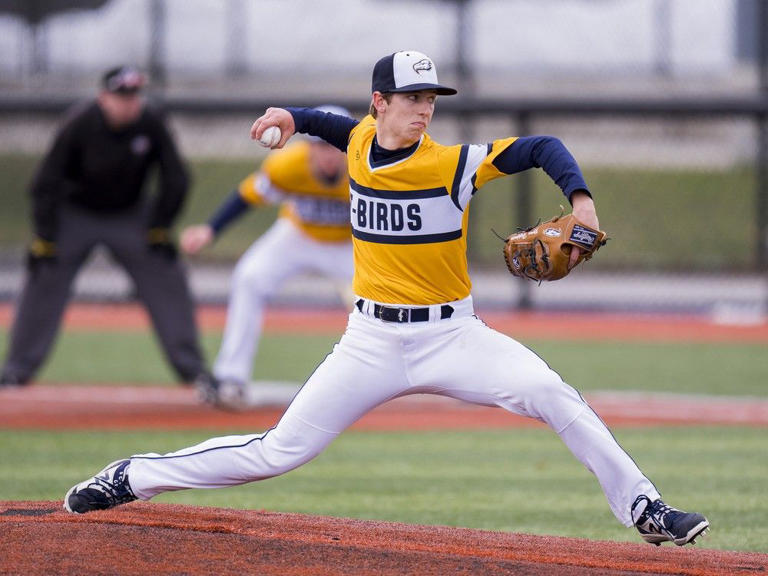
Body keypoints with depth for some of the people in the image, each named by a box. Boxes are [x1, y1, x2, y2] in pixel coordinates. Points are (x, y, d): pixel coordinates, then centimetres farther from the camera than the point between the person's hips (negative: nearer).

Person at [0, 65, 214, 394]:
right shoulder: (80, 125, -26)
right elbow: (46, 184, -19)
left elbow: (176, 181, -7)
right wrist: (44, 239, -21)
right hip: (74, 215, -2)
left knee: (168, 280, -8)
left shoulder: (151, 125, -19)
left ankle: (191, 367, 0)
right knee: (44, 282, -11)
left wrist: (159, 229, -8)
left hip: (131, 216, 2)